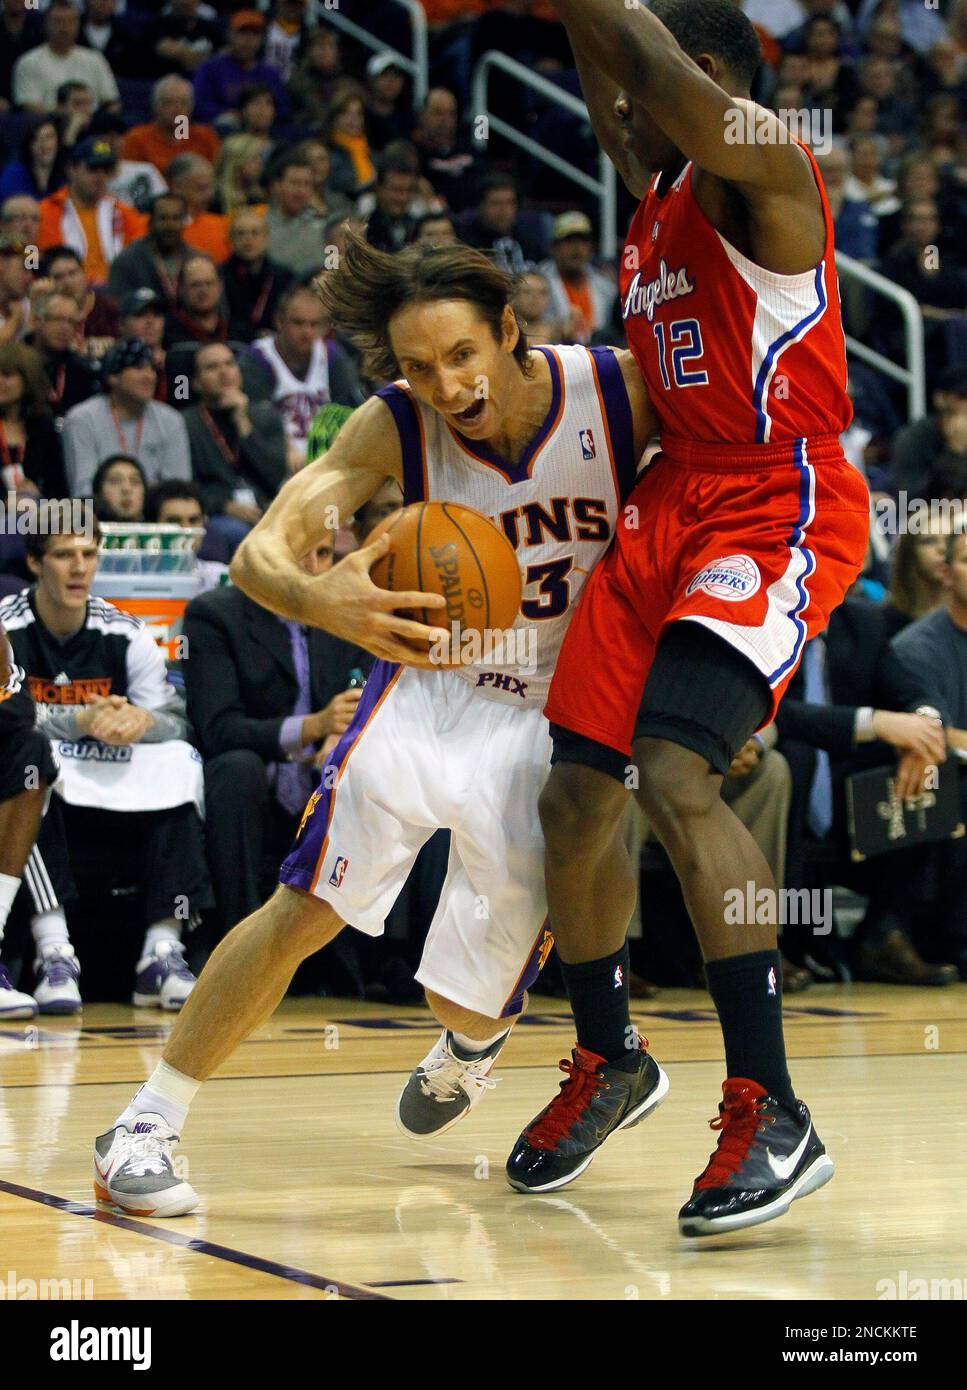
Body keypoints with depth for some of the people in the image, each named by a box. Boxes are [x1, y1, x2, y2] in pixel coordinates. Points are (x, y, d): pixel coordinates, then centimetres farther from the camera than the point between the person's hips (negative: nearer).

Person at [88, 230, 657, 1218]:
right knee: (307, 907, -17)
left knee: (472, 994, 0)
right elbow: (258, 555, -26)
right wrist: (321, 602, -50)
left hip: (562, 713, 0)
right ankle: (147, 1125, -7)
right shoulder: (396, 427, -17)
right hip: (432, 679, 0)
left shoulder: (621, 390, -20)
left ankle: (472, 1038, 40)